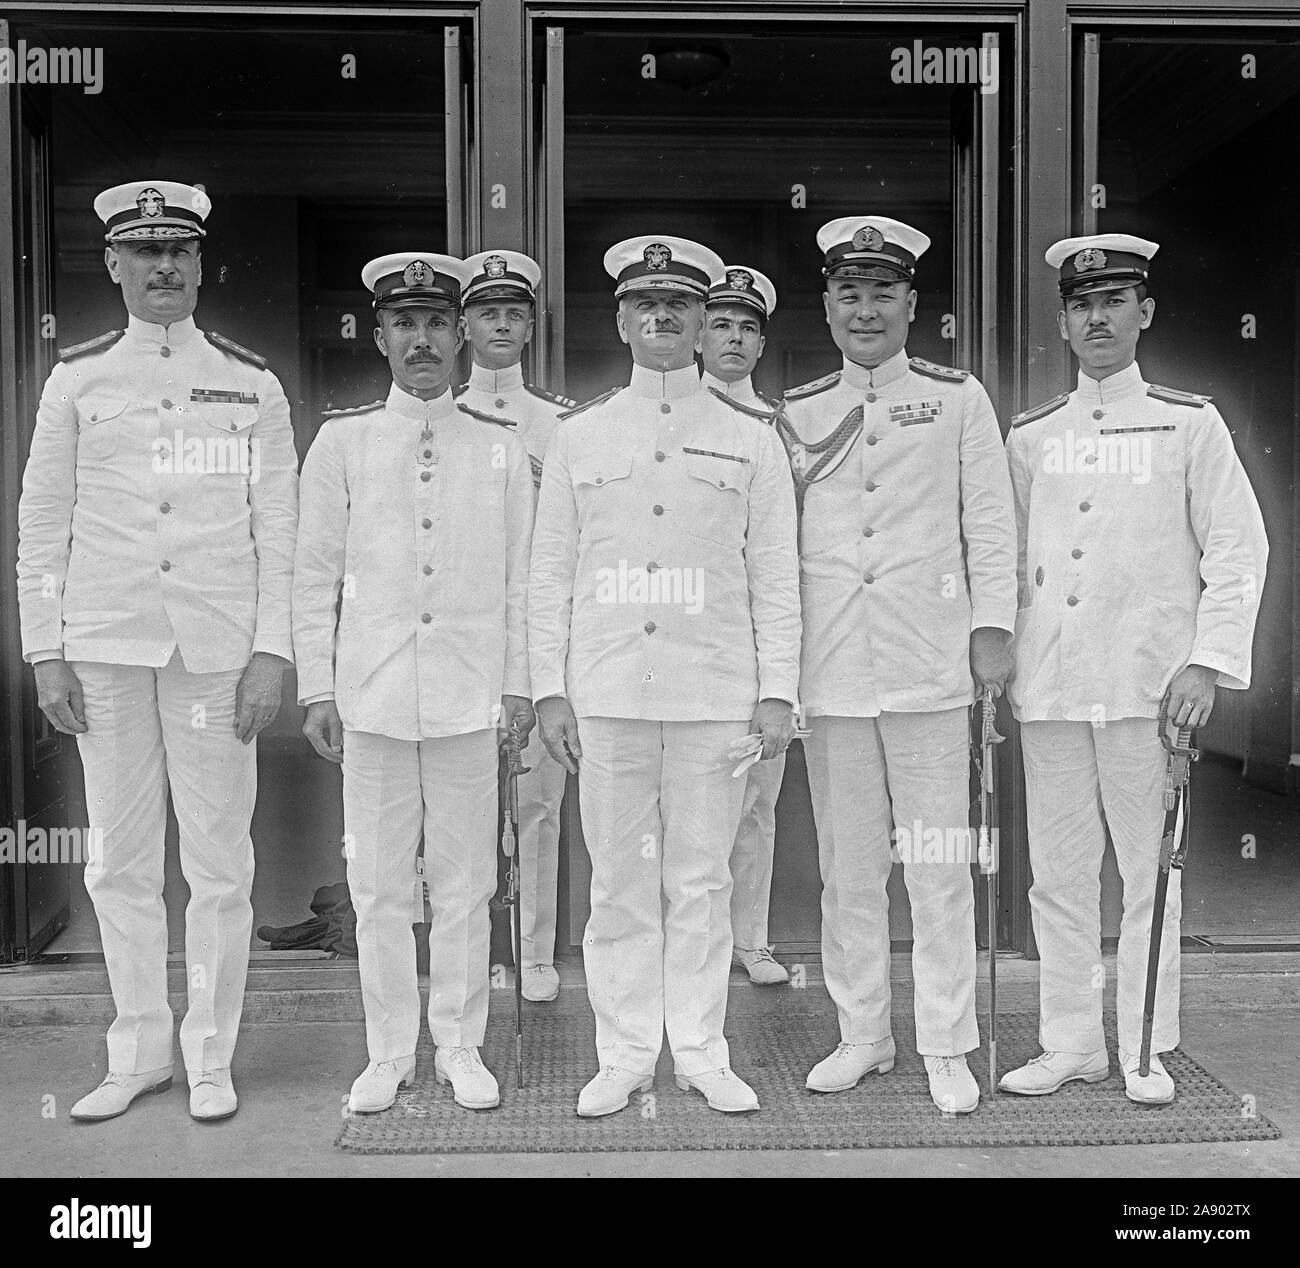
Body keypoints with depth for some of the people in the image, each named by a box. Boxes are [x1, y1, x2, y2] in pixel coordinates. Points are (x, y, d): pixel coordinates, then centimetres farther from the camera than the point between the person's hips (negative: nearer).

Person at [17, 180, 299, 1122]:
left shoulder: (251, 384, 5)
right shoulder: (76, 380, 8)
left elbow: (280, 529, 2)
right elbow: (42, 522, 9)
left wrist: (271, 654, -5)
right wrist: (47, 653, 3)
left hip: (216, 652, -1)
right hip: (105, 648, 2)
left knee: (218, 862, 3)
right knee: (121, 862, 8)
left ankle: (212, 1058, 17)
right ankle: (140, 1053, 23)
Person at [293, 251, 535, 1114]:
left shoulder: (502, 449, 7)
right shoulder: (342, 441, 6)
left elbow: (518, 581, 8)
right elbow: (316, 575, 6)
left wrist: (517, 685, 4)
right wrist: (317, 689, 1)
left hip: (469, 697, 0)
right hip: (372, 696, 0)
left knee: (465, 884, 7)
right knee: (379, 886, 6)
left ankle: (460, 1047, 22)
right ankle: (390, 1052, 22)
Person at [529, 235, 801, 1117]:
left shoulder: (751, 441, 9)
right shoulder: (578, 438, 11)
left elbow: (776, 576, 6)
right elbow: (552, 573, 10)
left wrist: (777, 692, -1)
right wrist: (549, 689, 3)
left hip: (714, 695, -1)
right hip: (606, 693, 1)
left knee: (701, 881, 5)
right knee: (619, 880, 6)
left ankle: (702, 1052, 19)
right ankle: (624, 1055, 18)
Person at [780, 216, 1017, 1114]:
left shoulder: (958, 398, 7)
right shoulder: (796, 413, 11)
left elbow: (989, 521, 5)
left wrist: (993, 627, -2)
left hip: (930, 667, -2)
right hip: (831, 672, 2)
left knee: (940, 865, 3)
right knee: (847, 867, 9)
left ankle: (947, 1048, 17)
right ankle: (862, 1035, 24)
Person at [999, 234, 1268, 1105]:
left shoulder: (1189, 423, 4)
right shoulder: (1030, 437, 12)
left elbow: (1239, 549, 1)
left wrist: (1208, 659, -9)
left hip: (1147, 686, -2)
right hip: (1048, 688, 3)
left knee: (1150, 875, 5)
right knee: (1058, 876, 7)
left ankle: (1146, 1051, 19)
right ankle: (1071, 1045, 20)